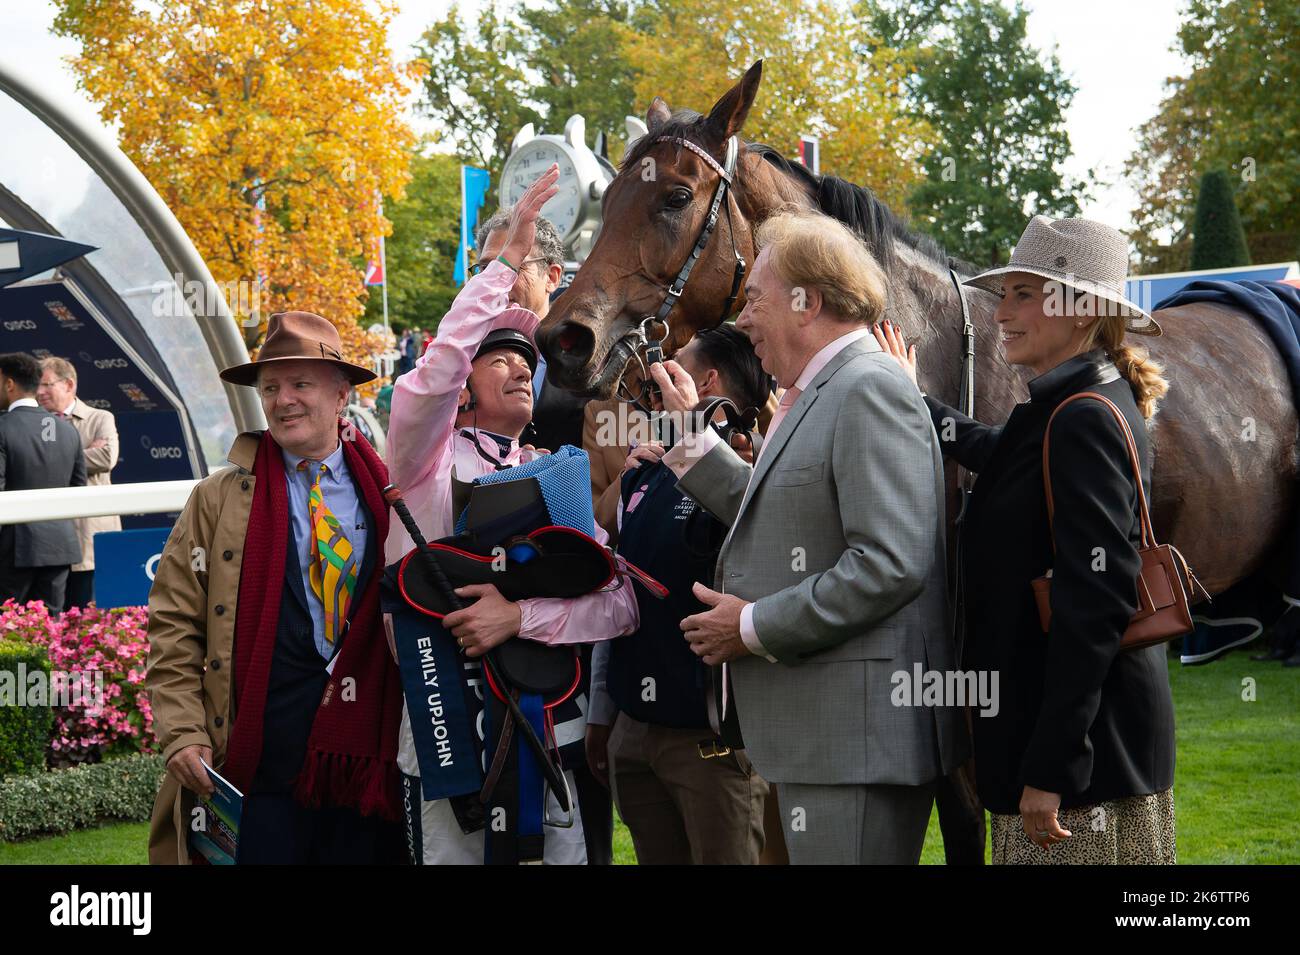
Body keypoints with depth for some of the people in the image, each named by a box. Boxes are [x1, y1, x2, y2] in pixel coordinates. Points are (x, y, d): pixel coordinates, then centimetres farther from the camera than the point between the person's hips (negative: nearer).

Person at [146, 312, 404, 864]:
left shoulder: (389, 496, 6)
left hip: (371, 766, 1)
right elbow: (174, 628, 2)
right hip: (260, 768, -1)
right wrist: (184, 733, -6)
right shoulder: (217, 500, 4)